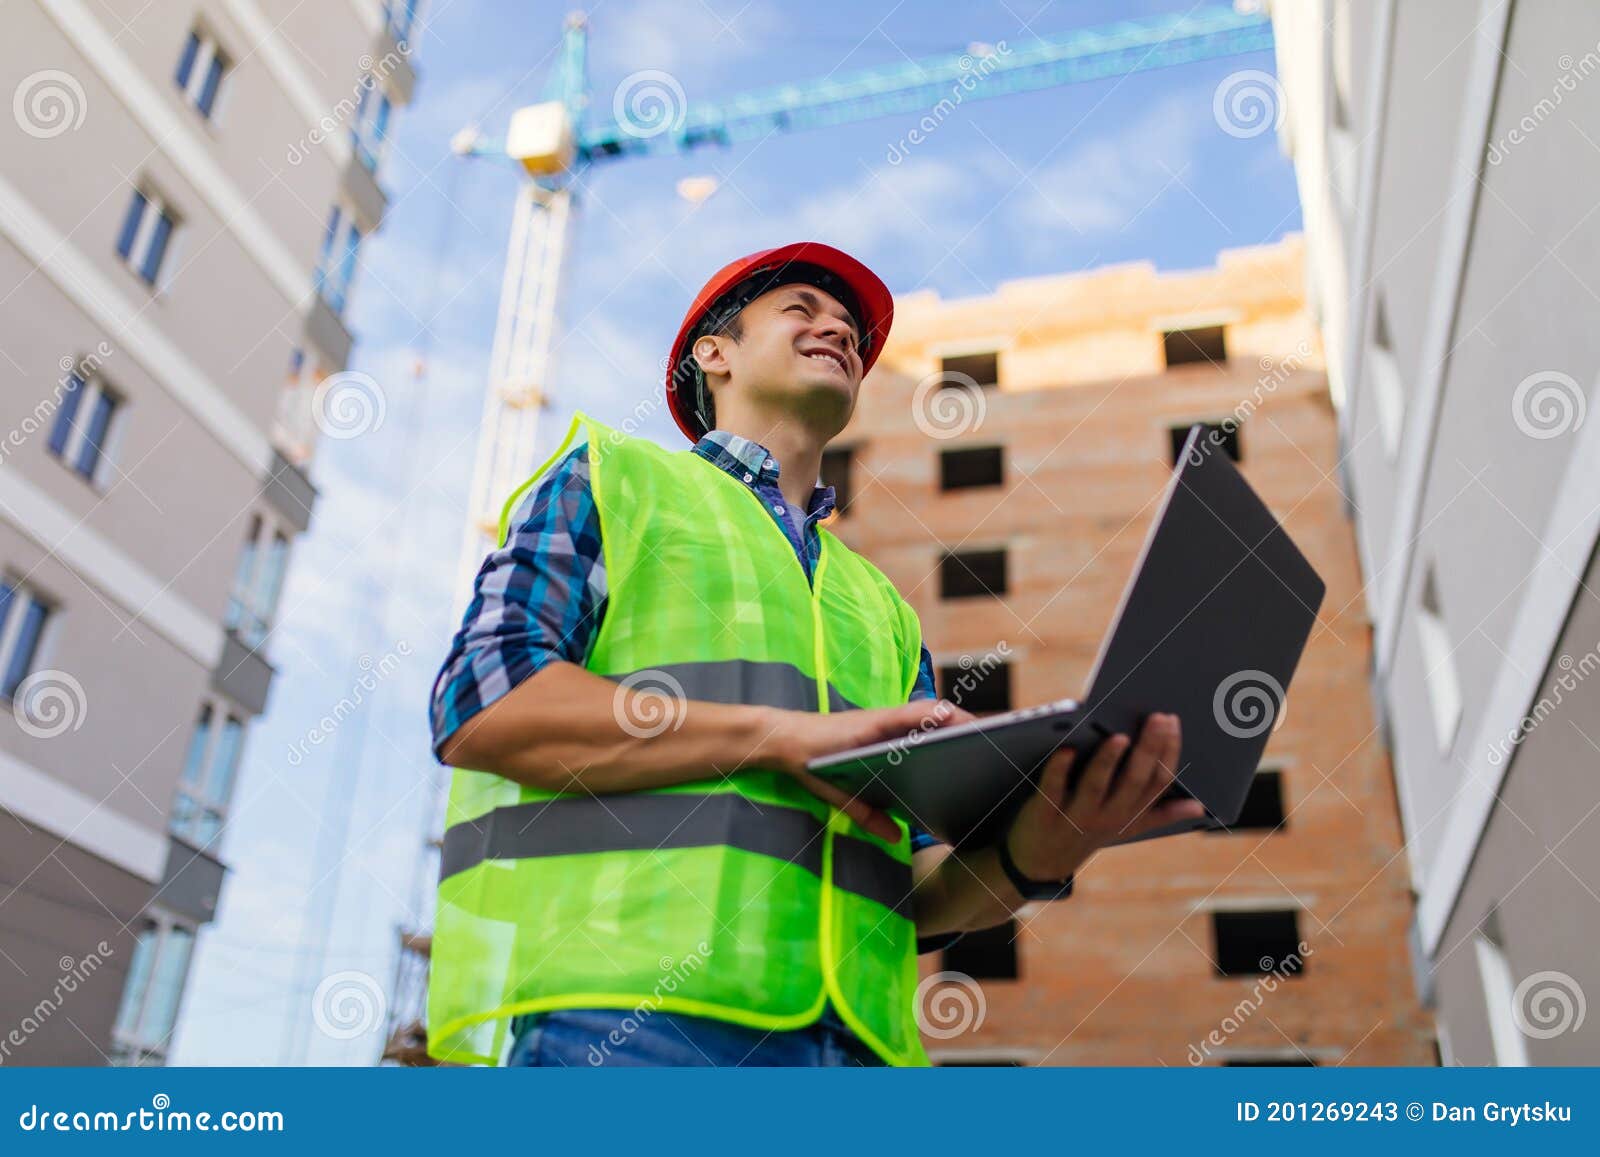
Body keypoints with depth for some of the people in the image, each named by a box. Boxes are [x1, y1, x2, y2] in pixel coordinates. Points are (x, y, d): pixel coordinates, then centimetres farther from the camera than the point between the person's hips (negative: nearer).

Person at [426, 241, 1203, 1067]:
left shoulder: (883, 609, 25)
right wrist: (782, 733, -10)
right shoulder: (611, 475, 14)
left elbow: (922, 889, 19)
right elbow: (480, 698, -4)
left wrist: (1029, 861, -5)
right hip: (612, 1000, -4)